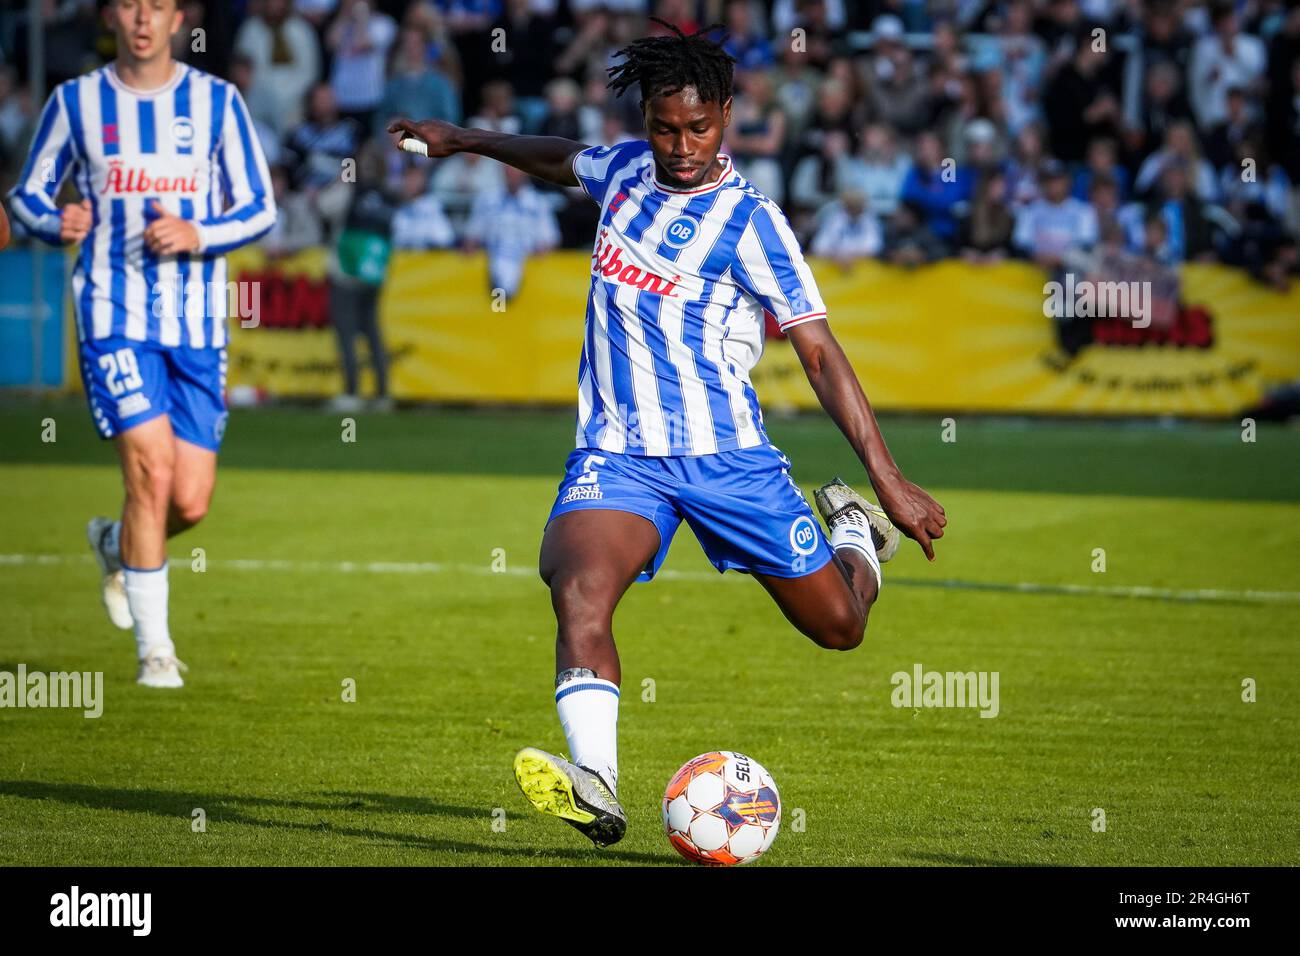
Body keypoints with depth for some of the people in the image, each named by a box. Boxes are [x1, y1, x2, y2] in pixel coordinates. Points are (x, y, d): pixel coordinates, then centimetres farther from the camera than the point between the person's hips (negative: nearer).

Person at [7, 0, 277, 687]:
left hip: (196, 321, 2)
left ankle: (115, 546, 34)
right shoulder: (75, 102, 4)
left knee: (190, 502, -1)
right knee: (151, 468, -17)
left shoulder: (217, 102, 5)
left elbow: (260, 209, 5)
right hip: (113, 314, -2)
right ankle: (154, 647, -5)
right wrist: (56, 224, -11)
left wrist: (197, 236, -14)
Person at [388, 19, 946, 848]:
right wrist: (462, 140, 38)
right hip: (619, 453, 2)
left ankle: (855, 531, 45)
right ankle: (595, 786, -42)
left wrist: (889, 481, -14)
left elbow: (819, 352, -10)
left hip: (726, 453, -2)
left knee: (839, 624, 9)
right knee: (579, 586, -29)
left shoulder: (749, 222, -10)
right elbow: (561, 159, 31)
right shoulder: (625, 169, 5)